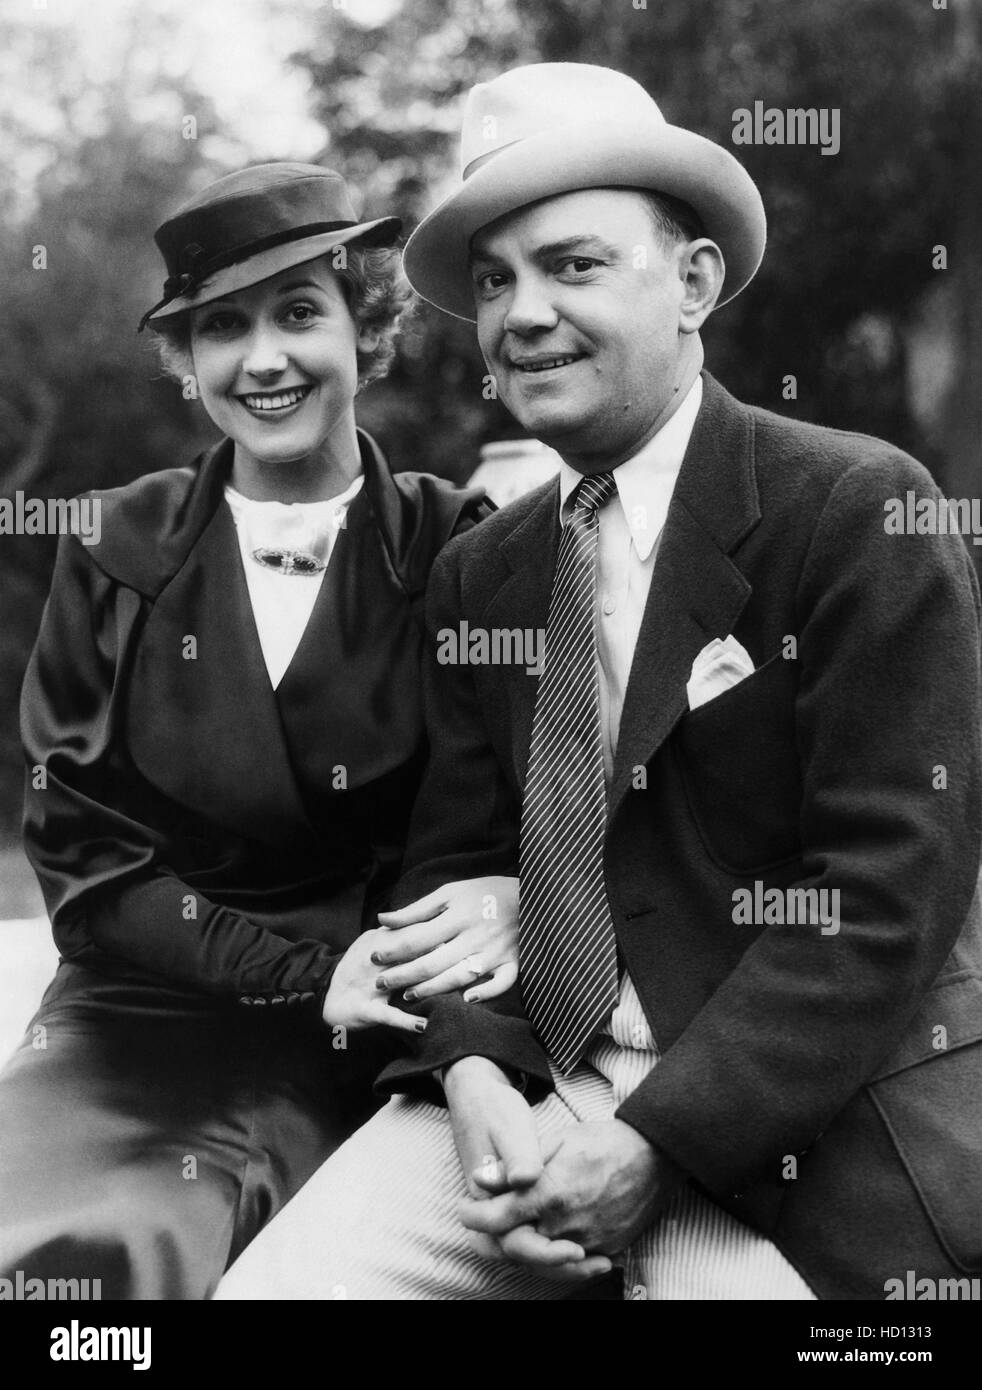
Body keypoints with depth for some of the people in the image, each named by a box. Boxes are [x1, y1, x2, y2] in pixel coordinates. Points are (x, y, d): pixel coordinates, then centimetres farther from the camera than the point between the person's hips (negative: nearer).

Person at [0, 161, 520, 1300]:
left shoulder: (457, 551, 0)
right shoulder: (116, 555, 4)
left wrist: (511, 898, -21)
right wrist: (306, 972, -11)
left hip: (367, 1048, -1)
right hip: (136, 1023, 1)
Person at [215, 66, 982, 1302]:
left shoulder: (860, 510, -9)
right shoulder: (479, 572, 10)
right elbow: (454, 861, 10)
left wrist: (655, 1146, -17)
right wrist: (476, 1081, -9)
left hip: (804, 1122, -4)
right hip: (526, 1092, 5)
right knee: (270, 1286, -10)